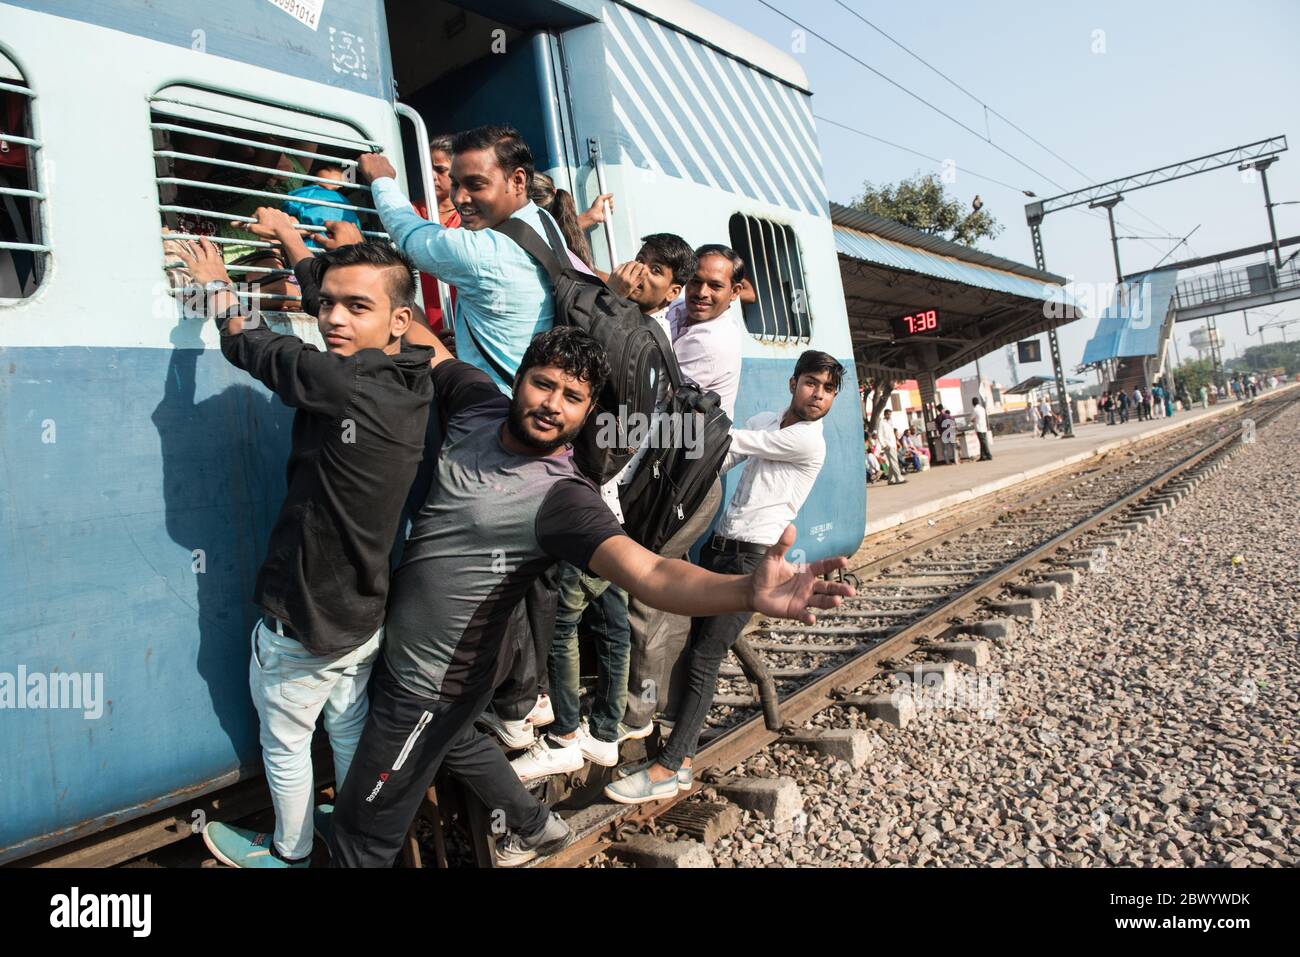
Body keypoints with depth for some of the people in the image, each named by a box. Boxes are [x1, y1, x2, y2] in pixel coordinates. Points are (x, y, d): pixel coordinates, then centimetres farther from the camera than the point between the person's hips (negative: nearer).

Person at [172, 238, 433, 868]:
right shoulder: (409, 383, -8)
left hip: (304, 623, -7)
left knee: (284, 744, 18)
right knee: (349, 731, 26)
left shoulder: (347, 387, -30)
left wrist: (218, 285, 7)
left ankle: (289, 853, 42)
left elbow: (250, 345, -14)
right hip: (364, 615, 7)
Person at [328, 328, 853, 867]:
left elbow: (649, 573, -44)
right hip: (396, 653, 8)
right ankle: (534, 828, 58)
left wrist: (748, 591, -62)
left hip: (427, 691, -8)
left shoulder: (561, 499, -30)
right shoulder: (478, 400, -10)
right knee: (456, 741, 35)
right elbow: (427, 347, 7)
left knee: (360, 840, 10)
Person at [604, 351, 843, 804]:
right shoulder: (763, 421, 13)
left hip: (754, 558, -7)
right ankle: (682, 757, 14)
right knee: (692, 646, 6)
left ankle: (667, 769, -3)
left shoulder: (809, 442, -11)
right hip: (720, 545, 8)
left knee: (704, 659, -9)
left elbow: (732, 441, -11)